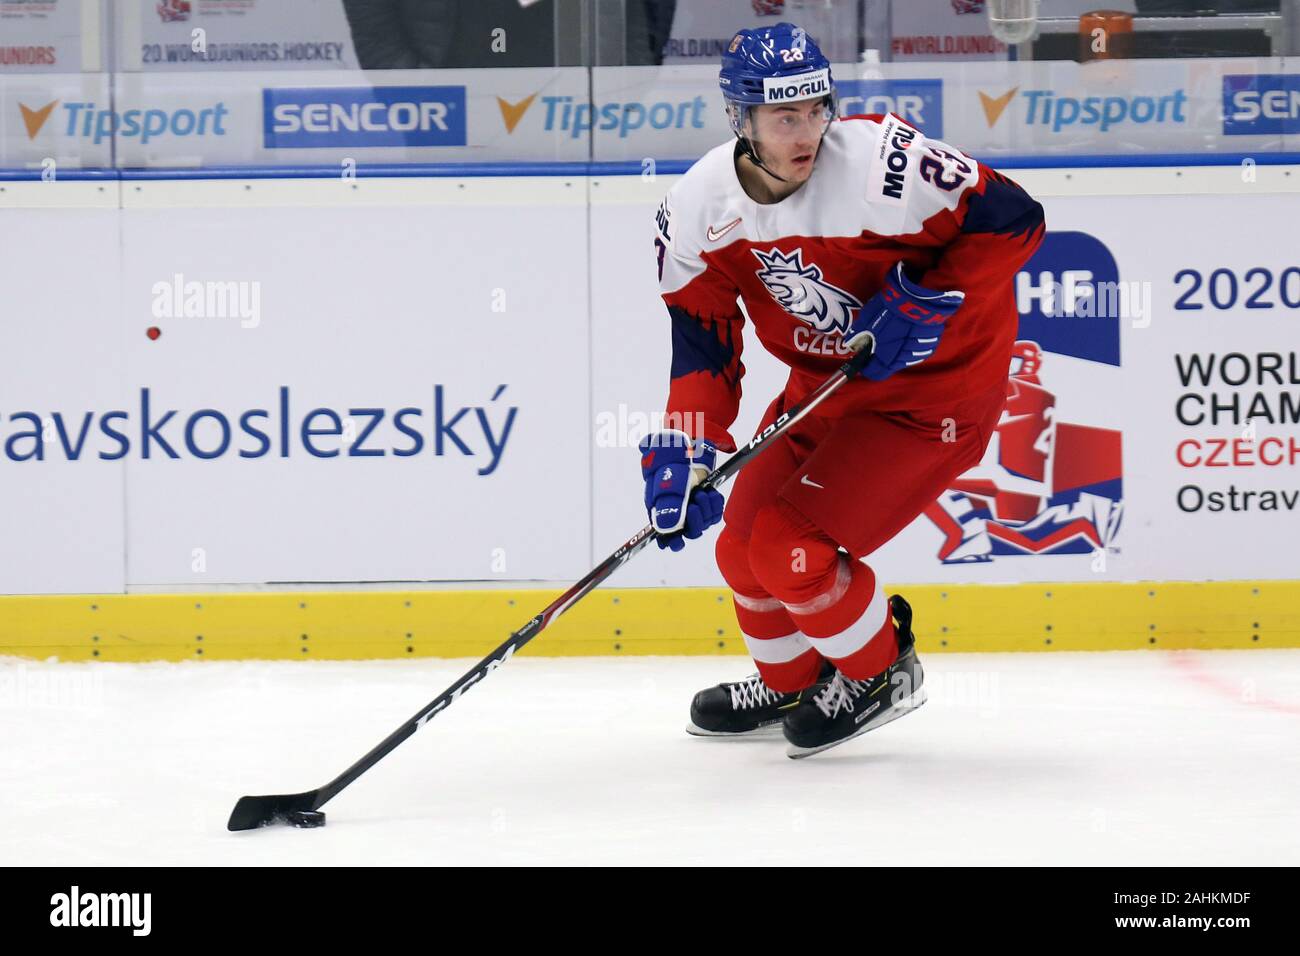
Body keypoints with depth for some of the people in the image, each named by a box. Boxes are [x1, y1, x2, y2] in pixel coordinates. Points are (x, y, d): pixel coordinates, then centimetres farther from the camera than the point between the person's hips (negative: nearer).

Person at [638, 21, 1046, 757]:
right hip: (825, 385, 7)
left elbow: (1012, 220, -22)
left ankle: (881, 674, 12)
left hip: (934, 387, -7)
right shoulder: (699, 208, -11)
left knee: (790, 549, -16)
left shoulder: (879, 164, -29)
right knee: (745, 540, 10)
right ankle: (790, 684, 40)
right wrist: (685, 448, -18)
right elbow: (701, 341, -5)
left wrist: (926, 304, -27)